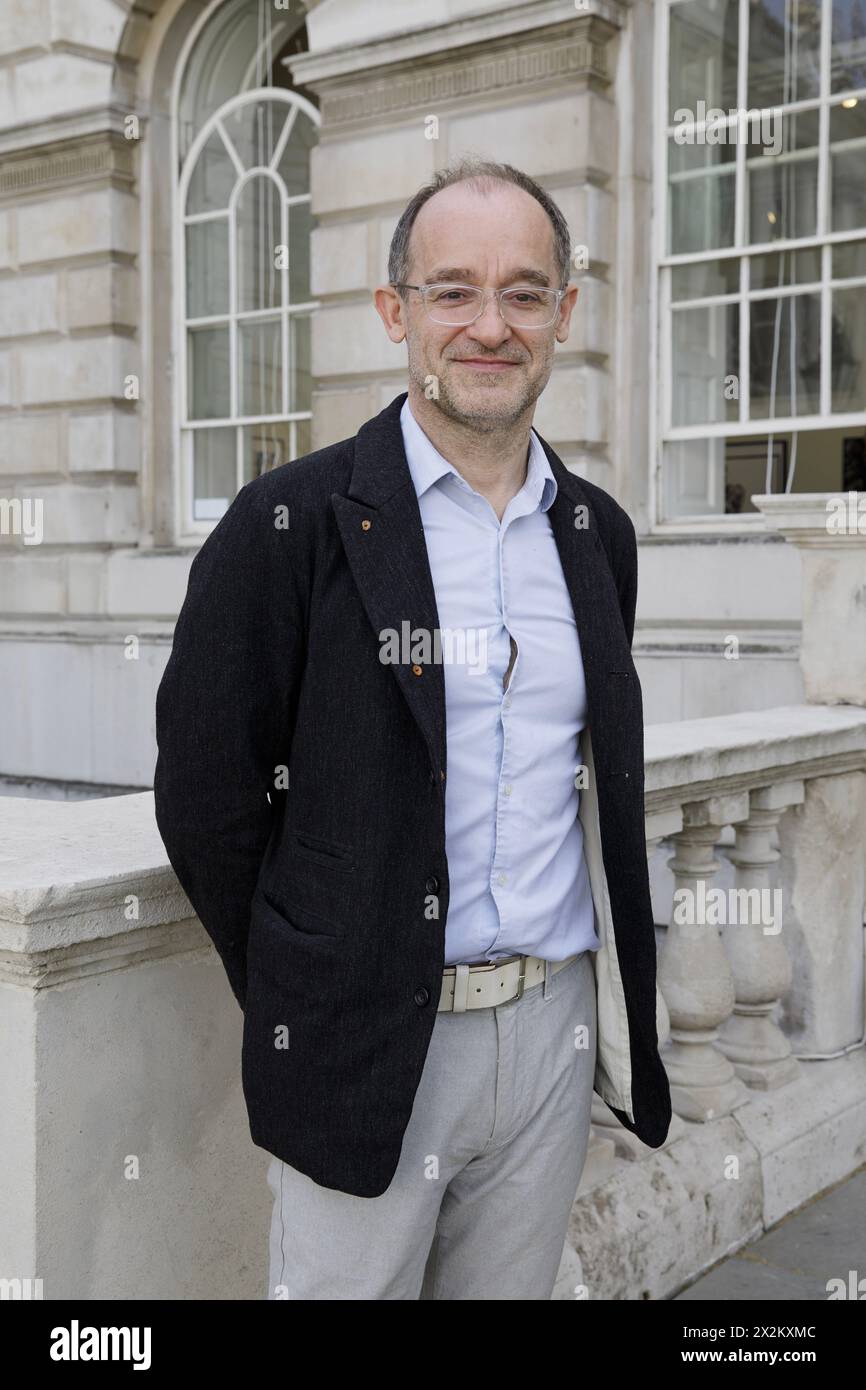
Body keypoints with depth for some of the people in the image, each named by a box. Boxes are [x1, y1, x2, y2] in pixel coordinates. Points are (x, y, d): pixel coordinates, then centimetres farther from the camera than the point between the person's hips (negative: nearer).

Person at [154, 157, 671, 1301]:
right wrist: (300, 1007, -1)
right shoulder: (292, 522, -9)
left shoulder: (599, 532, 7)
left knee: (514, 1290, 17)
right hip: (371, 1047, -4)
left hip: (558, 1029, 5)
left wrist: (607, 1010, 11)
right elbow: (204, 789, -7)